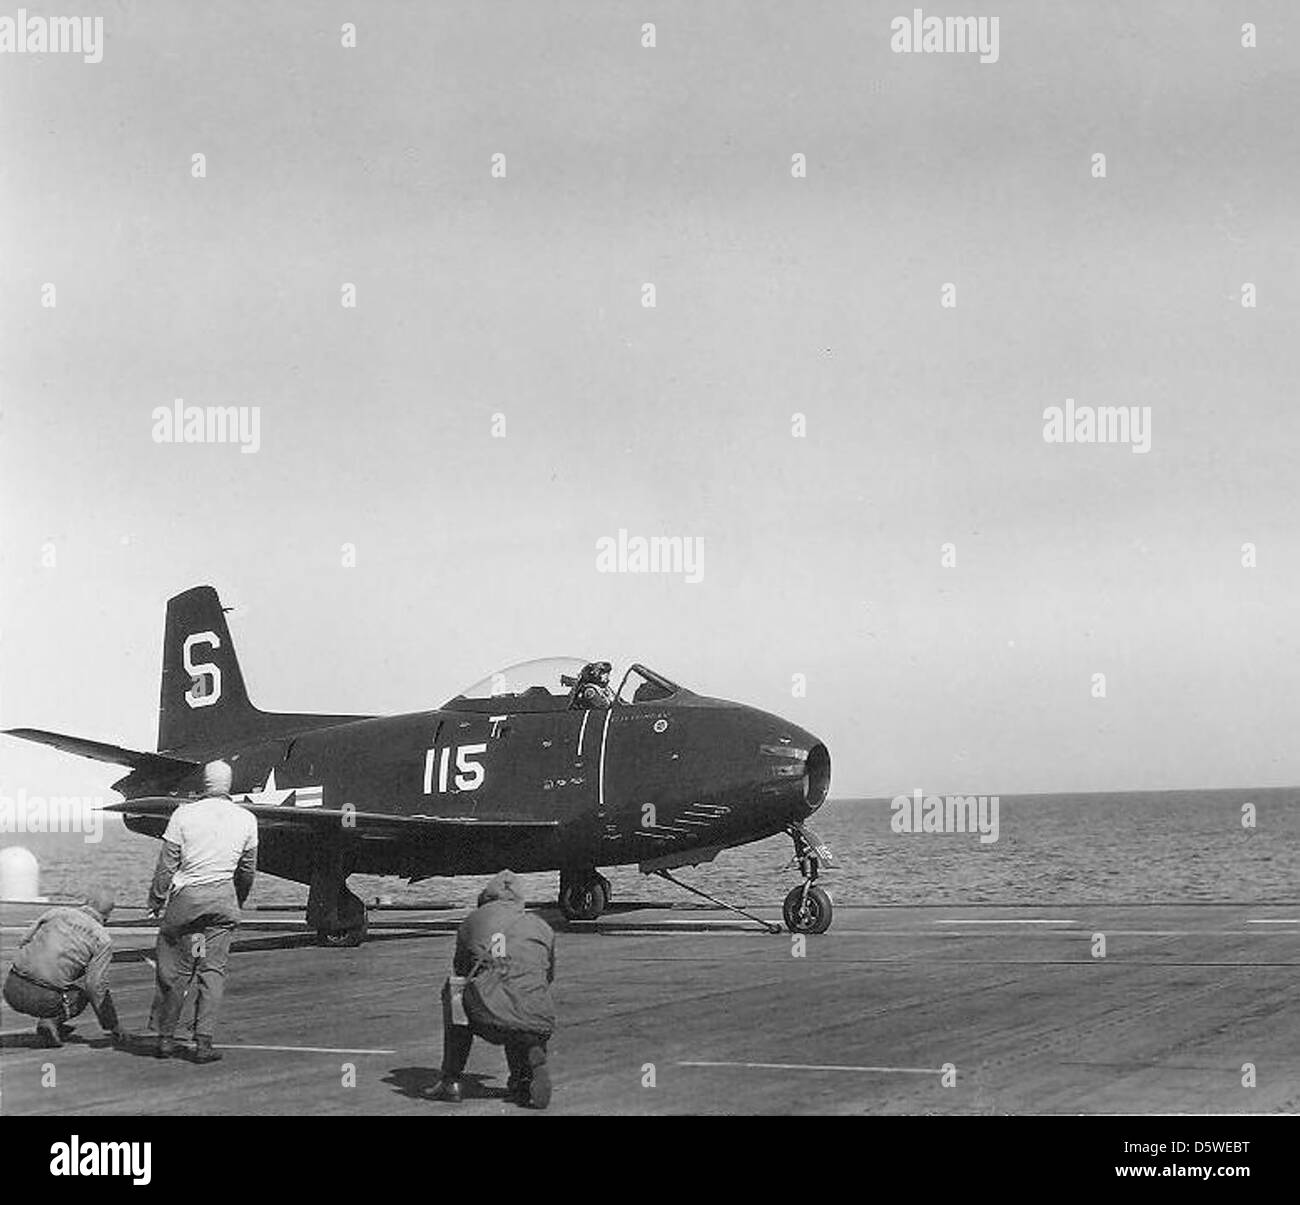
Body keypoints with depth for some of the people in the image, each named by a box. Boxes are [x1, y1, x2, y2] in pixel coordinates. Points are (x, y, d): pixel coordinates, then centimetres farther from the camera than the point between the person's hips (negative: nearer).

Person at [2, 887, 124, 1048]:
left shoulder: (55, 912, 11)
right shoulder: (103, 939, 1)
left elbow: (22, 944, 15)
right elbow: (96, 985, -5)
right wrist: (111, 1025, 6)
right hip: (44, 999, -5)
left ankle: (53, 1024, 20)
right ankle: (52, 1021, -1)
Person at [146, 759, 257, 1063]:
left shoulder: (184, 814, -4)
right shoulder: (246, 819, 4)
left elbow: (167, 863, -1)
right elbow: (248, 869, 13)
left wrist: (156, 899, 10)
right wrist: (238, 901, 29)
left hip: (186, 896, -1)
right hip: (223, 899, 1)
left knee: (174, 970, 7)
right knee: (213, 970, 4)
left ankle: (166, 1037, 12)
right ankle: (204, 1041, -1)